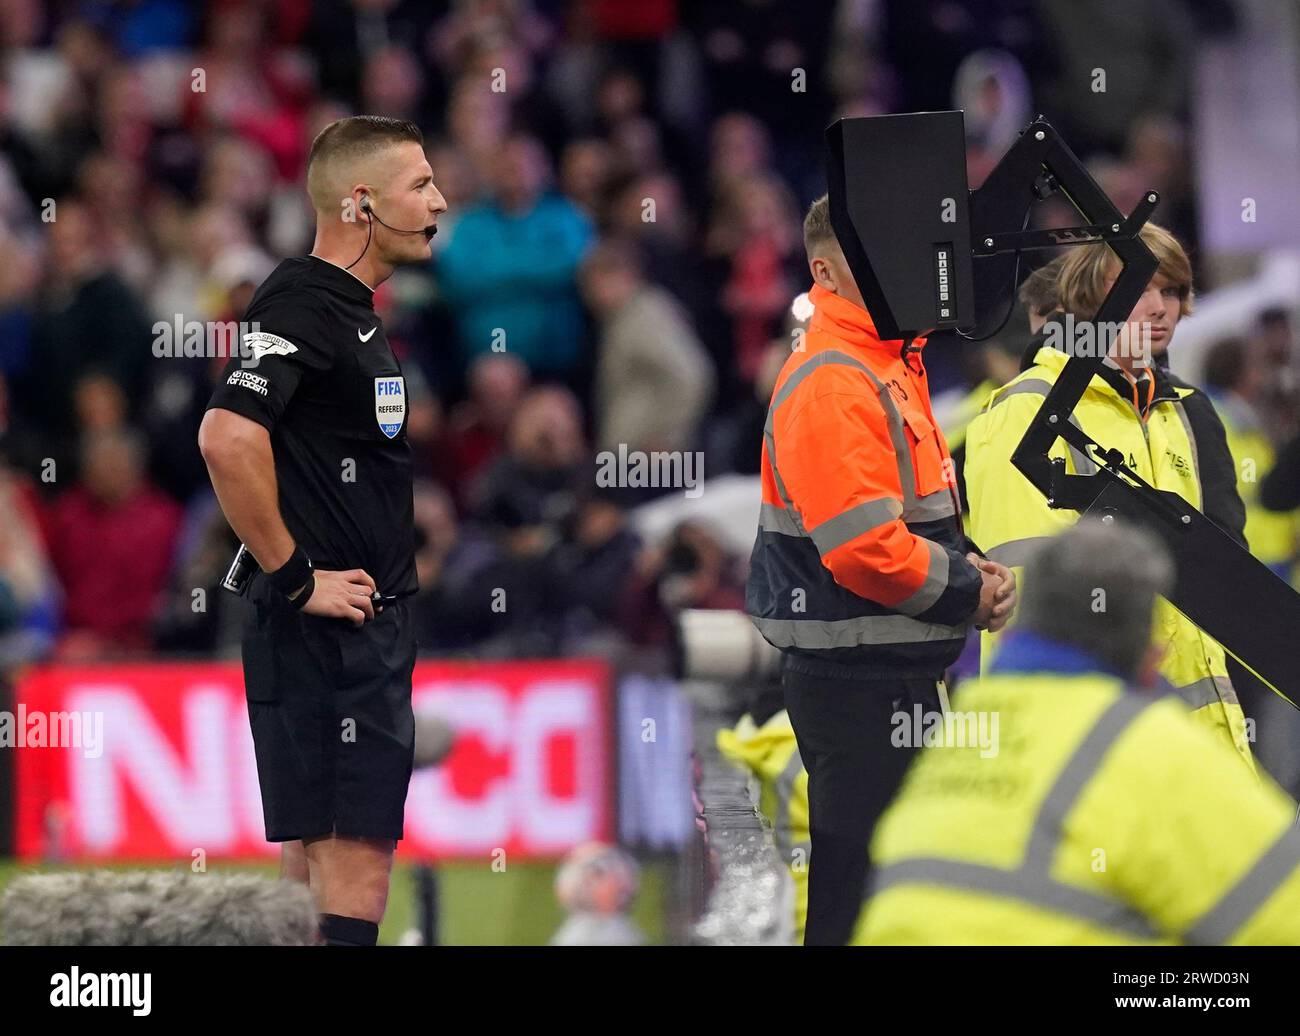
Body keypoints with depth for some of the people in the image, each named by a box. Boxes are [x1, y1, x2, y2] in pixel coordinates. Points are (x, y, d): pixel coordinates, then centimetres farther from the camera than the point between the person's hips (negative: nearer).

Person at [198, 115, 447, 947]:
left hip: (365, 633, 10)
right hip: (326, 636, -10)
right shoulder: (304, 307, -15)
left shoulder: (351, 311, 17)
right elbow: (228, 439, -29)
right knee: (353, 873, -13)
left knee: (320, 863, 12)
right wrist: (295, 578, -22)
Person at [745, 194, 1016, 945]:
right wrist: (970, 592, -11)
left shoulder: (891, 369, 16)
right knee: (861, 902, -7)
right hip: (860, 683, -11)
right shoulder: (829, 386, -17)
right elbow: (866, 551, -24)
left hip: (903, 679, 11)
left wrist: (967, 564, 5)